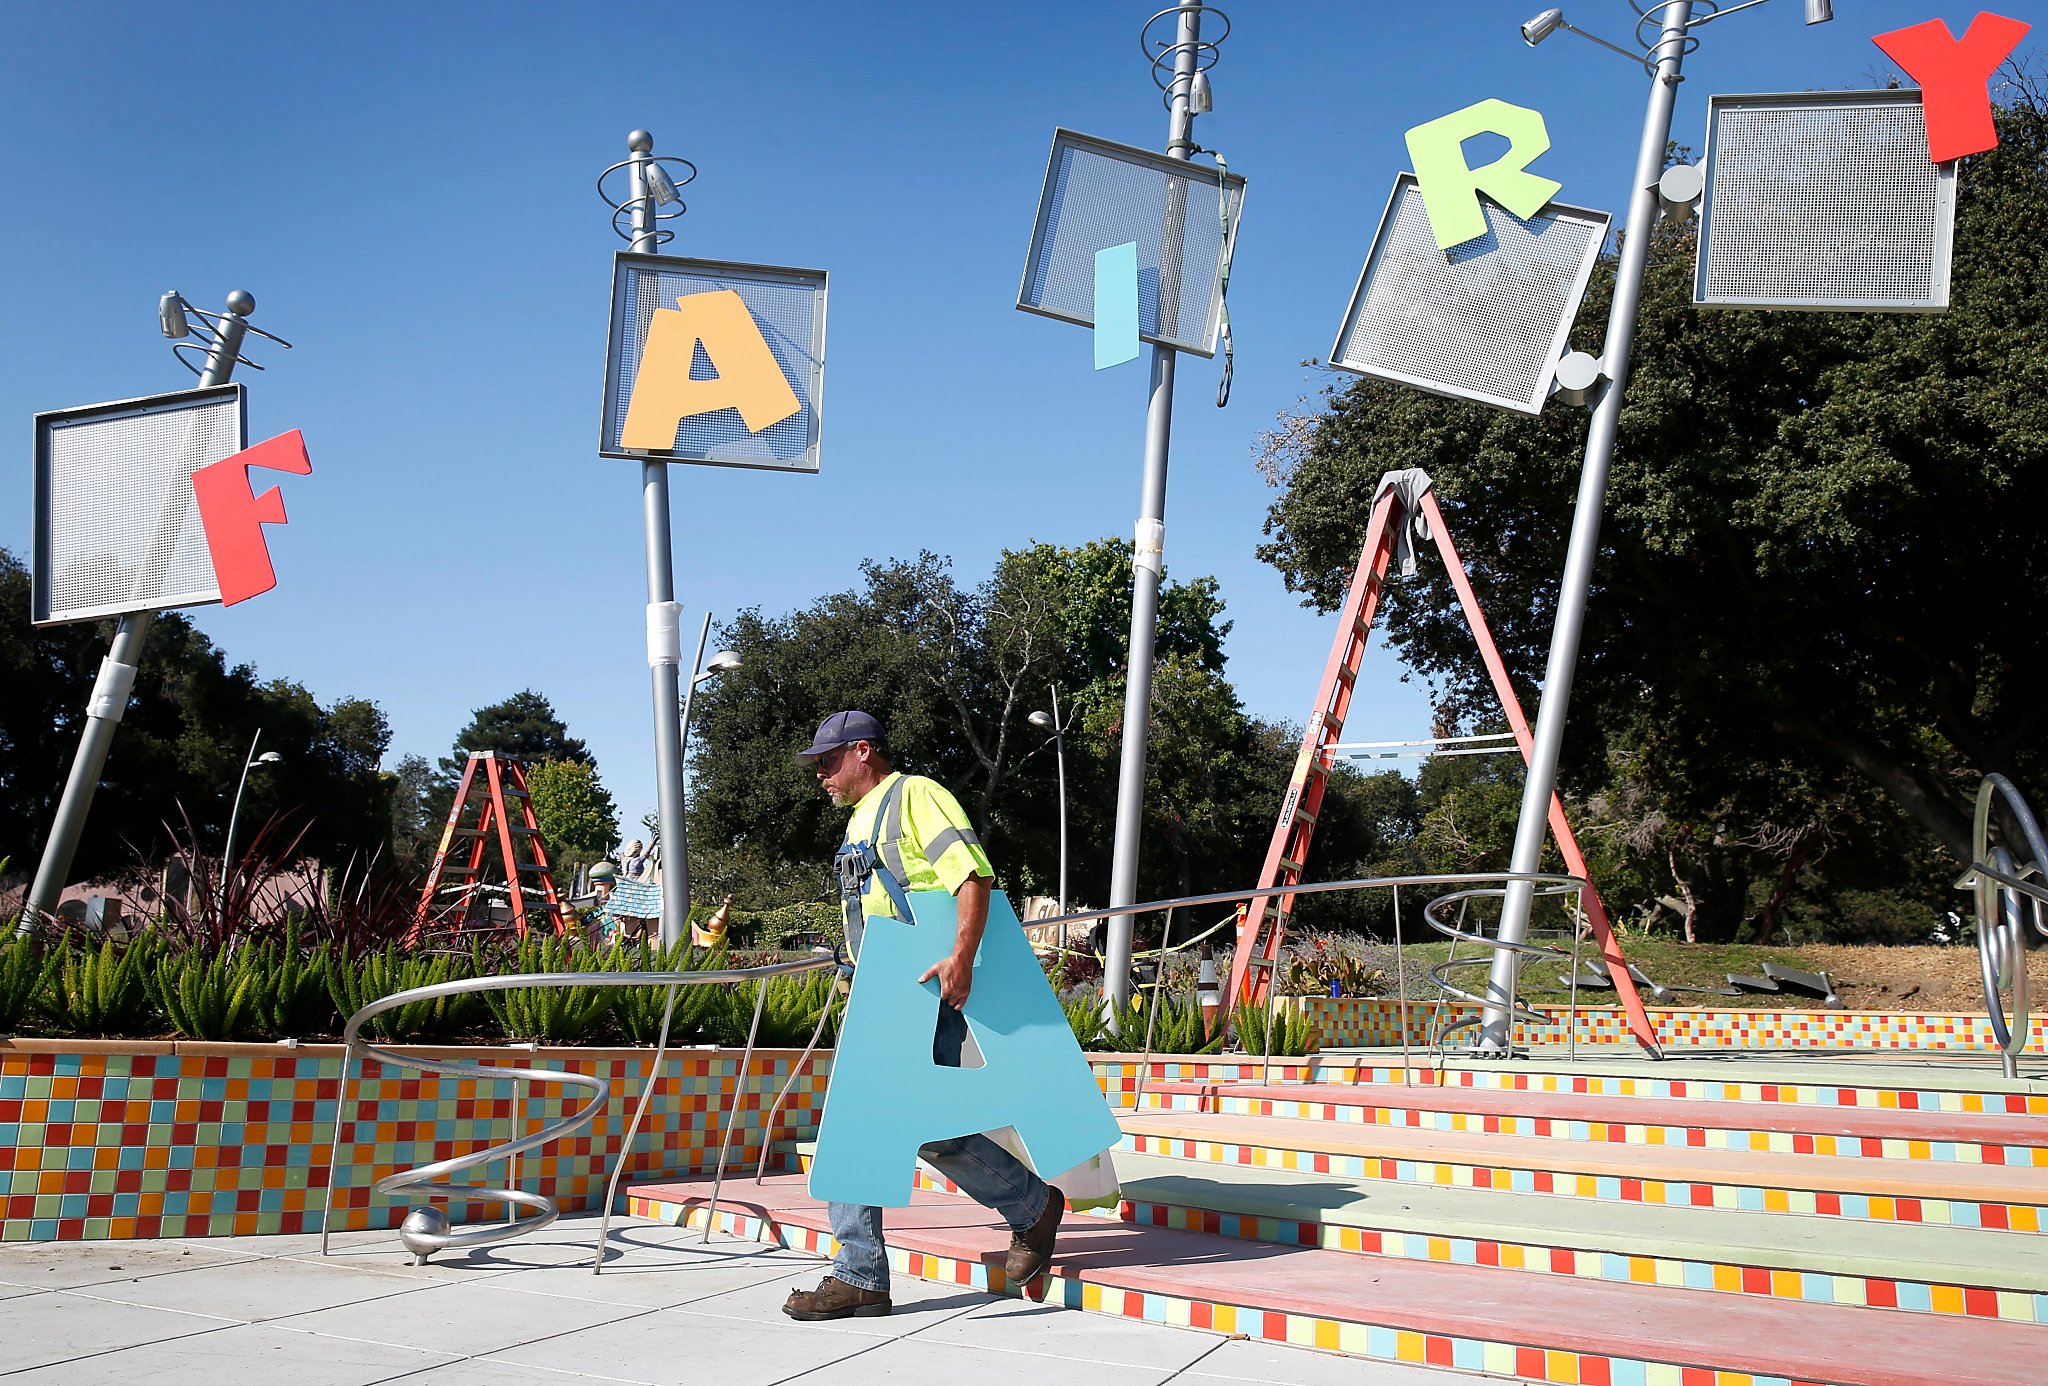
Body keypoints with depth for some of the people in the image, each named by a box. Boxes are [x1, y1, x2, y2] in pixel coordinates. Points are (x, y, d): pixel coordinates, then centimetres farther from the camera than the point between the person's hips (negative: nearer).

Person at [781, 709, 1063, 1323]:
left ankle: (1034, 1204, 10)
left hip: (928, 991, -9)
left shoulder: (915, 795, -5)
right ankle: (859, 1277, 7)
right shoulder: (858, 823, 24)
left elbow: (973, 874, -18)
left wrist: (961, 958, -28)